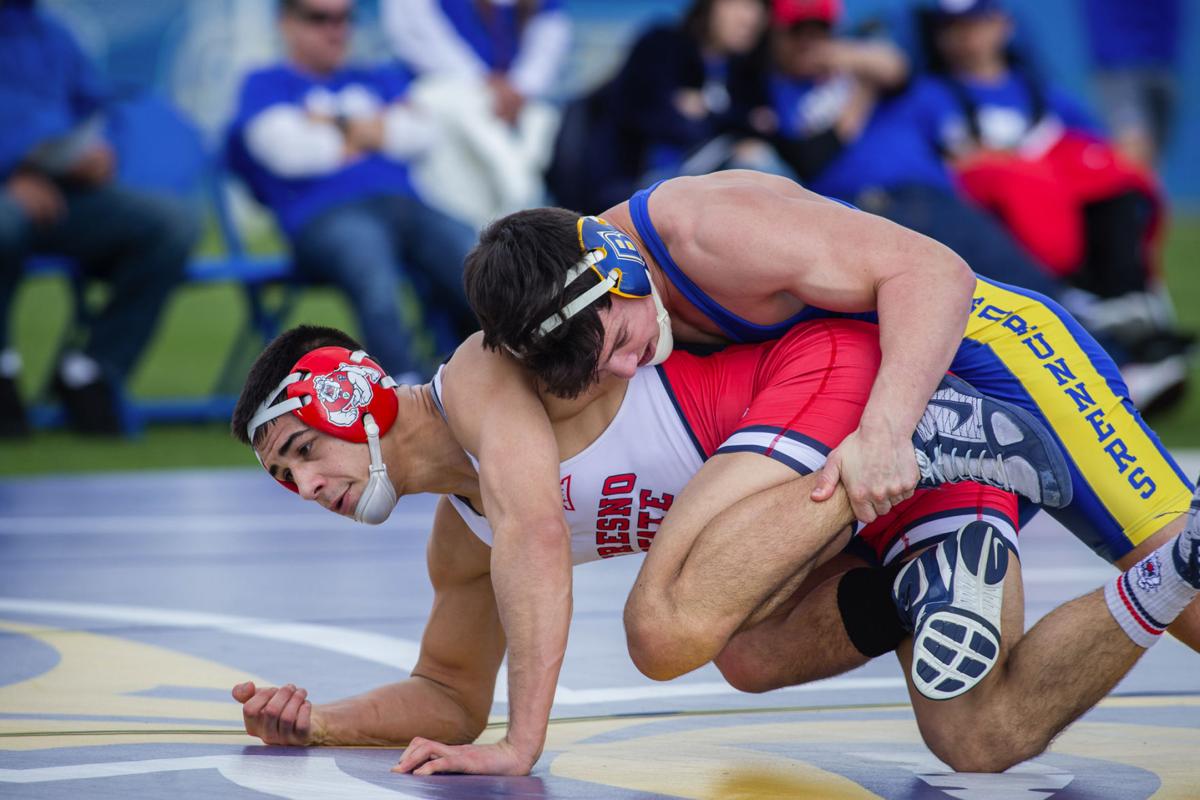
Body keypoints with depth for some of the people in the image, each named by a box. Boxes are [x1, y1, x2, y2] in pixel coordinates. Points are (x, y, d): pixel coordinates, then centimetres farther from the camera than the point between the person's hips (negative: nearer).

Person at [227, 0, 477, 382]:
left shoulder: (381, 79, 32)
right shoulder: (265, 85, 18)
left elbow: (422, 133, 12)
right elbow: (290, 150, -2)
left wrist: (338, 128, 5)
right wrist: (369, 137, 12)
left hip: (405, 205, 5)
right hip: (327, 217, -5)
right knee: (373, 271, -40)